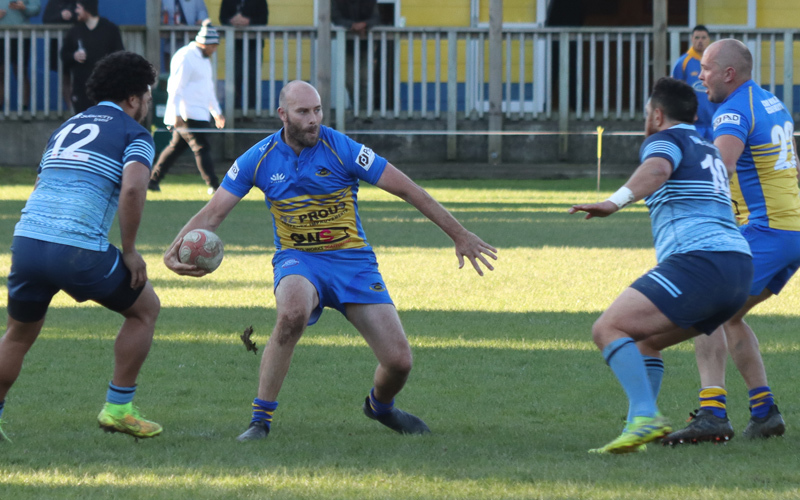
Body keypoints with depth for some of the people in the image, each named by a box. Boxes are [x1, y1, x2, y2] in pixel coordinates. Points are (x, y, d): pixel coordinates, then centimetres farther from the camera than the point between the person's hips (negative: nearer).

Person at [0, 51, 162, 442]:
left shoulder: (66, 128, 26)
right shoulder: (135, 134, 5)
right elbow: (132, 189, -14)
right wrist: (129, 251, -4)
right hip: (79, 251, -5)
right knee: (145, 308, 17)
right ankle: (117, 408, 16)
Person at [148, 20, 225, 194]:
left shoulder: (203, 59, 19)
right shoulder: (185, 57, -13)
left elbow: (209, 88, 29)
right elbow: (176, 87, -17)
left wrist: (216, 111, 31)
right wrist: (176, 114, -22)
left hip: (198, 113, 10)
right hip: (186, 113, -10)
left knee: (176, 146, 11)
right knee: (202, 148, -11)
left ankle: (153, 180, 17)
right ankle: (213, 185, -12)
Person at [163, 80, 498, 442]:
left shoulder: (342, 149, -12)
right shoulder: (259, 159, -5)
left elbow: (409, 190, -8)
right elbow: (213, 212, -2)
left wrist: (459, 235, -7)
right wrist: (175, 250, -21)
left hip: (352, 261, 0)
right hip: (298, 261, 0)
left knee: (399, 361, -10)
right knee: (292, 313, -38)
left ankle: (380, 405, 30)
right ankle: (261, 418, -25)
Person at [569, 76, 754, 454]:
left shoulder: (665, 140, 2)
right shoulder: (708, 150, 28)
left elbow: (657, 170, -23)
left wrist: (615, 202, -38)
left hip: (698, 263, -9)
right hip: (739, 268, 9)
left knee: (608, 329, -13)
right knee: (644, 340, 23)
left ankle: (645, 417, -31)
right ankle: (639, 427, 9)